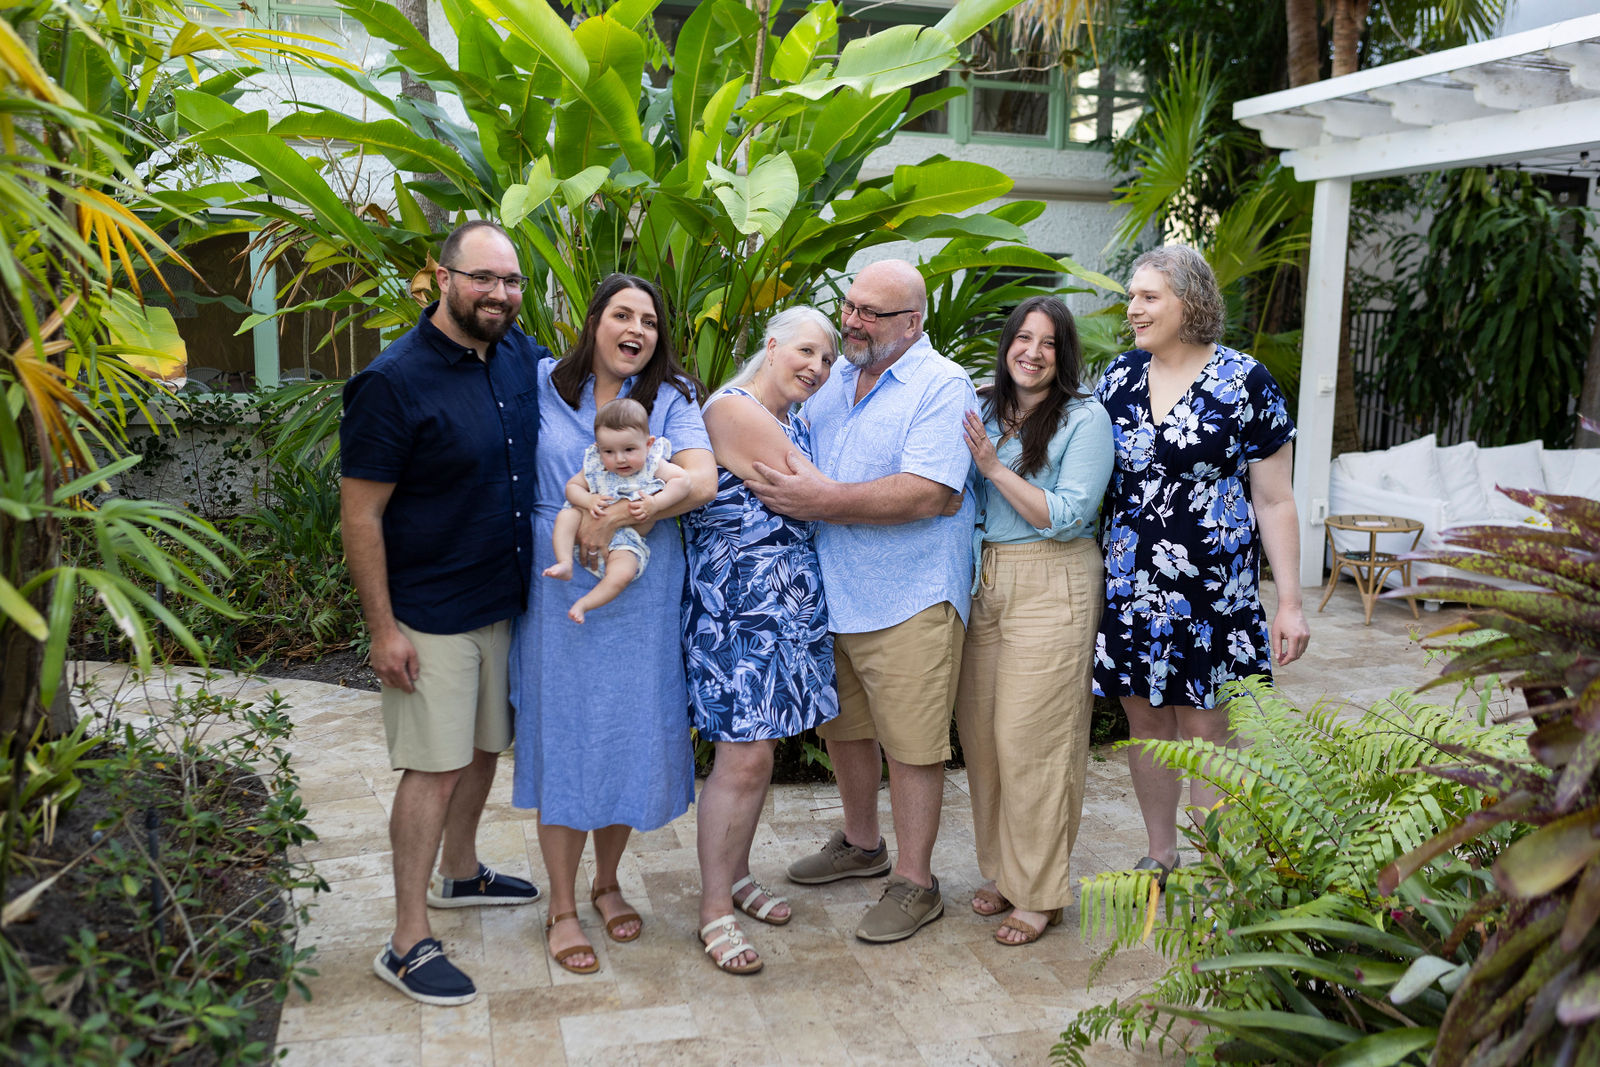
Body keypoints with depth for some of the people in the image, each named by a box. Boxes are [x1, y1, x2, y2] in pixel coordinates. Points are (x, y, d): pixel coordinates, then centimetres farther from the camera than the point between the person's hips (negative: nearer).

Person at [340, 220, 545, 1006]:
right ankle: (408, 942, 11)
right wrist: (383, 629, -17)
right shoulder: (394, 381, -18)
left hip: (505, 603, 7)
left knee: (484, 747, 20)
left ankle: (459, 873, 42)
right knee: (436, 767, -1)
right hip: (431, 616, -7)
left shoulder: (521, 356, 2)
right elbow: (360, 514, -17)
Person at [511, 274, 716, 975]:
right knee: (563, 739, 3)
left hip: (641, 595, 1)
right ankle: (562, 909, 18)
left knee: (631, 736, 8)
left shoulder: (670, 397, 2)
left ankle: (607, 881, 31)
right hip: (559, 594, 0)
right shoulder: (543, 386, 4)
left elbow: (701, 480, -15)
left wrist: (616, 516, -19)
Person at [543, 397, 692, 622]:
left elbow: (682, 481, -19)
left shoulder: (652, 465, -10)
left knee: (622, 575, -28)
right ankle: (565, 564, -22)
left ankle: (584, 604, -13)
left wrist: (654, 504, -29)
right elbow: (572, 486, 7)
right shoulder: (595, 467, -3)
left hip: (625, 539, -3)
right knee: (566, 516, -21)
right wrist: (588, 500, -16)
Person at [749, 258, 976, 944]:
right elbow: (788, 456, 25)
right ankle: (861, 843, 39)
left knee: (910, 741, 0)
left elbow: (927, 496, -24)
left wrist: (822, 501, -23)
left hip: (907, 597, -7)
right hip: (831, 590, 8)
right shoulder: (834, 378, 13)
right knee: (844, 726, 19)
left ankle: (915, 882, 15)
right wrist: (787, 491, 2)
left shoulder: (942, 387, -11)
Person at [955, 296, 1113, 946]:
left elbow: (1066, 518, -13)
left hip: (1051, 586, -6)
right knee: (981, 732, 7)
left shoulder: (1085, 418, -5)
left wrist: (994, 466, -15)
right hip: (983, 579, 6)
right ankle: (1002, 872, 24)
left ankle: (1040, 893, 10)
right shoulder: (984, 413, 12)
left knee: (1030, 738, -4)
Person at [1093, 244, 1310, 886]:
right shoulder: (1119, 377, 8)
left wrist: (1291, 602, -7)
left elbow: (1274, 501, -5)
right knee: (1145, 717, 12)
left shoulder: (1244, 384, -5)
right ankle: (1160, 857, 29)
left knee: (1205, 726, 1)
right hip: (1128, 586, 4)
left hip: (1207, 589, -4)